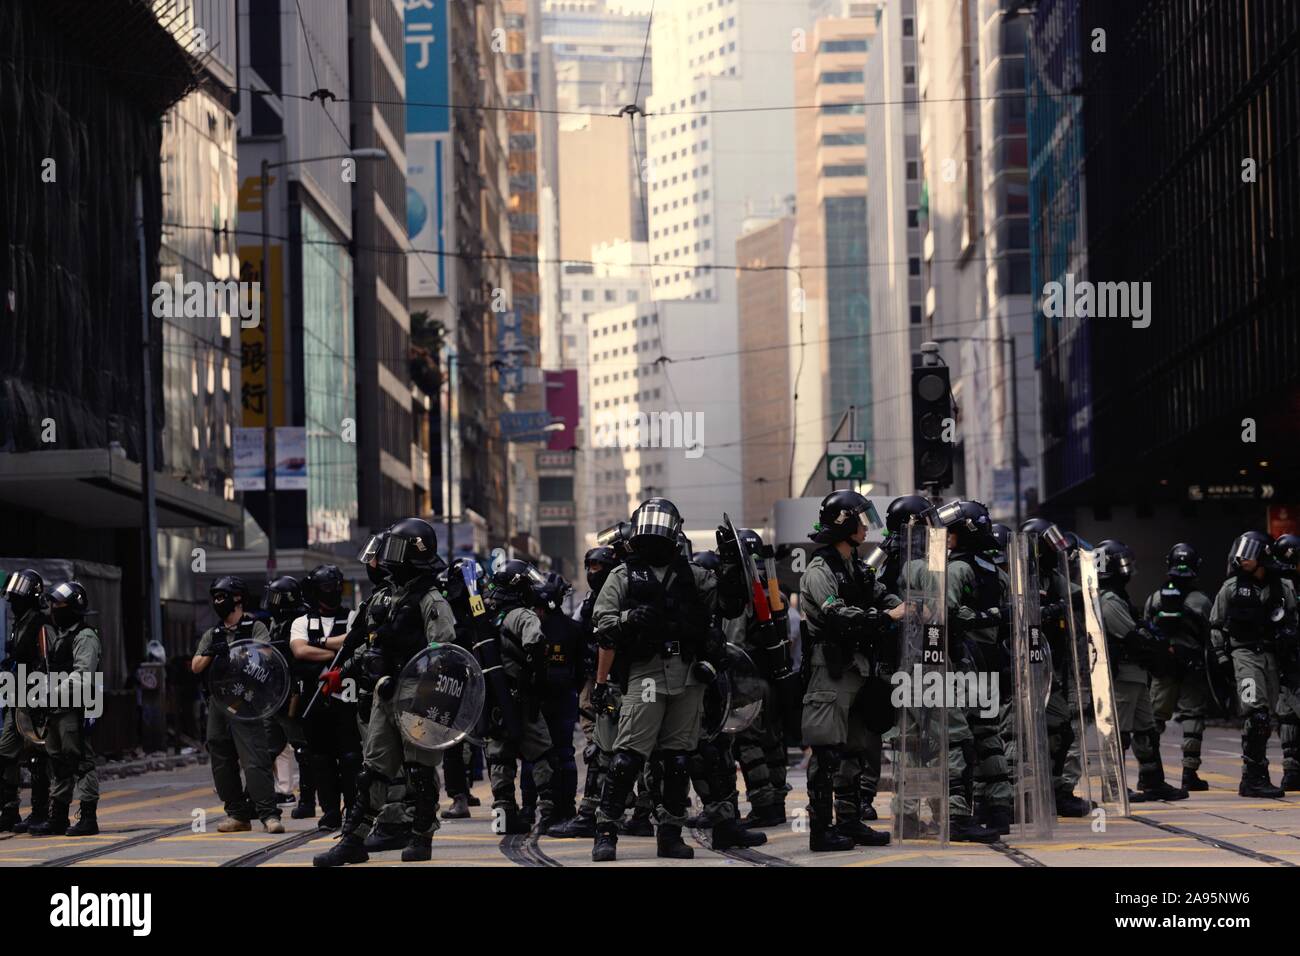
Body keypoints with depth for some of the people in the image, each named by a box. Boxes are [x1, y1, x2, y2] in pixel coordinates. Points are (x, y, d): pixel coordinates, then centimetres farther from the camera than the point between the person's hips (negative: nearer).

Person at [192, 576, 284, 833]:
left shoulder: (255, 628, 2)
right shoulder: (212, 634, 19)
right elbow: (196, 667, 11)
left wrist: (233, 650, -19)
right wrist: (209, 653, -8)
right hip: (218, 703, 6)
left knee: (255, 760, -14)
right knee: (222, 763, 7)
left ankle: (269, 814, -16)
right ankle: (237, 814, 14)